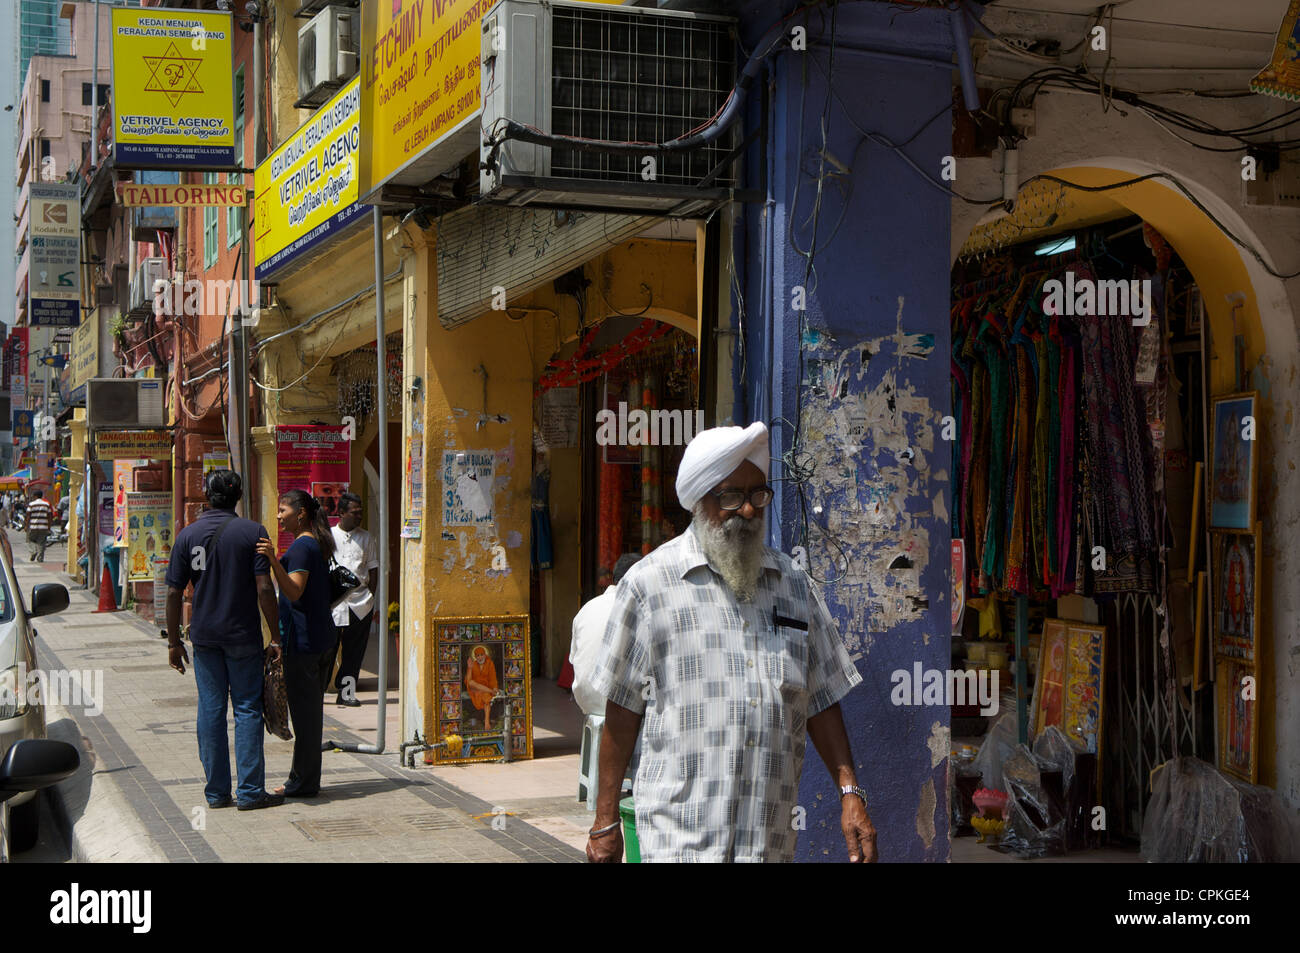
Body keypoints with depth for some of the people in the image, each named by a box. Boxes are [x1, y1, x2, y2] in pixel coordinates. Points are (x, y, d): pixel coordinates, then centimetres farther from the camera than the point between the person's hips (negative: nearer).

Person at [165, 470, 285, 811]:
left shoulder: (188, 535, 2)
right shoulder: (252, 532, -6)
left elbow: (174, 593, 1)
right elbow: (264, 589, -12)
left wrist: (174, 642, 10)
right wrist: (276, 636, -6)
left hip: (204, 636, 3)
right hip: (243, 635, -2)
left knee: (210, 710, 8)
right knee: (247, 709, 3)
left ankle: (216, 792, 12)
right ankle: (250, 792, 2)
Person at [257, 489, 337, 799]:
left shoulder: (301, 546, -15)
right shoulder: (318, 544, 15)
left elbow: (295, 591, -26)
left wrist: (275, 561, -38)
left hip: (303, 640, -10)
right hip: (324, 637, 10)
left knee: (303, 711, -3)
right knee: (311, 710, 14)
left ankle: (303, 782, 2)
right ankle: (306, 778, 21)